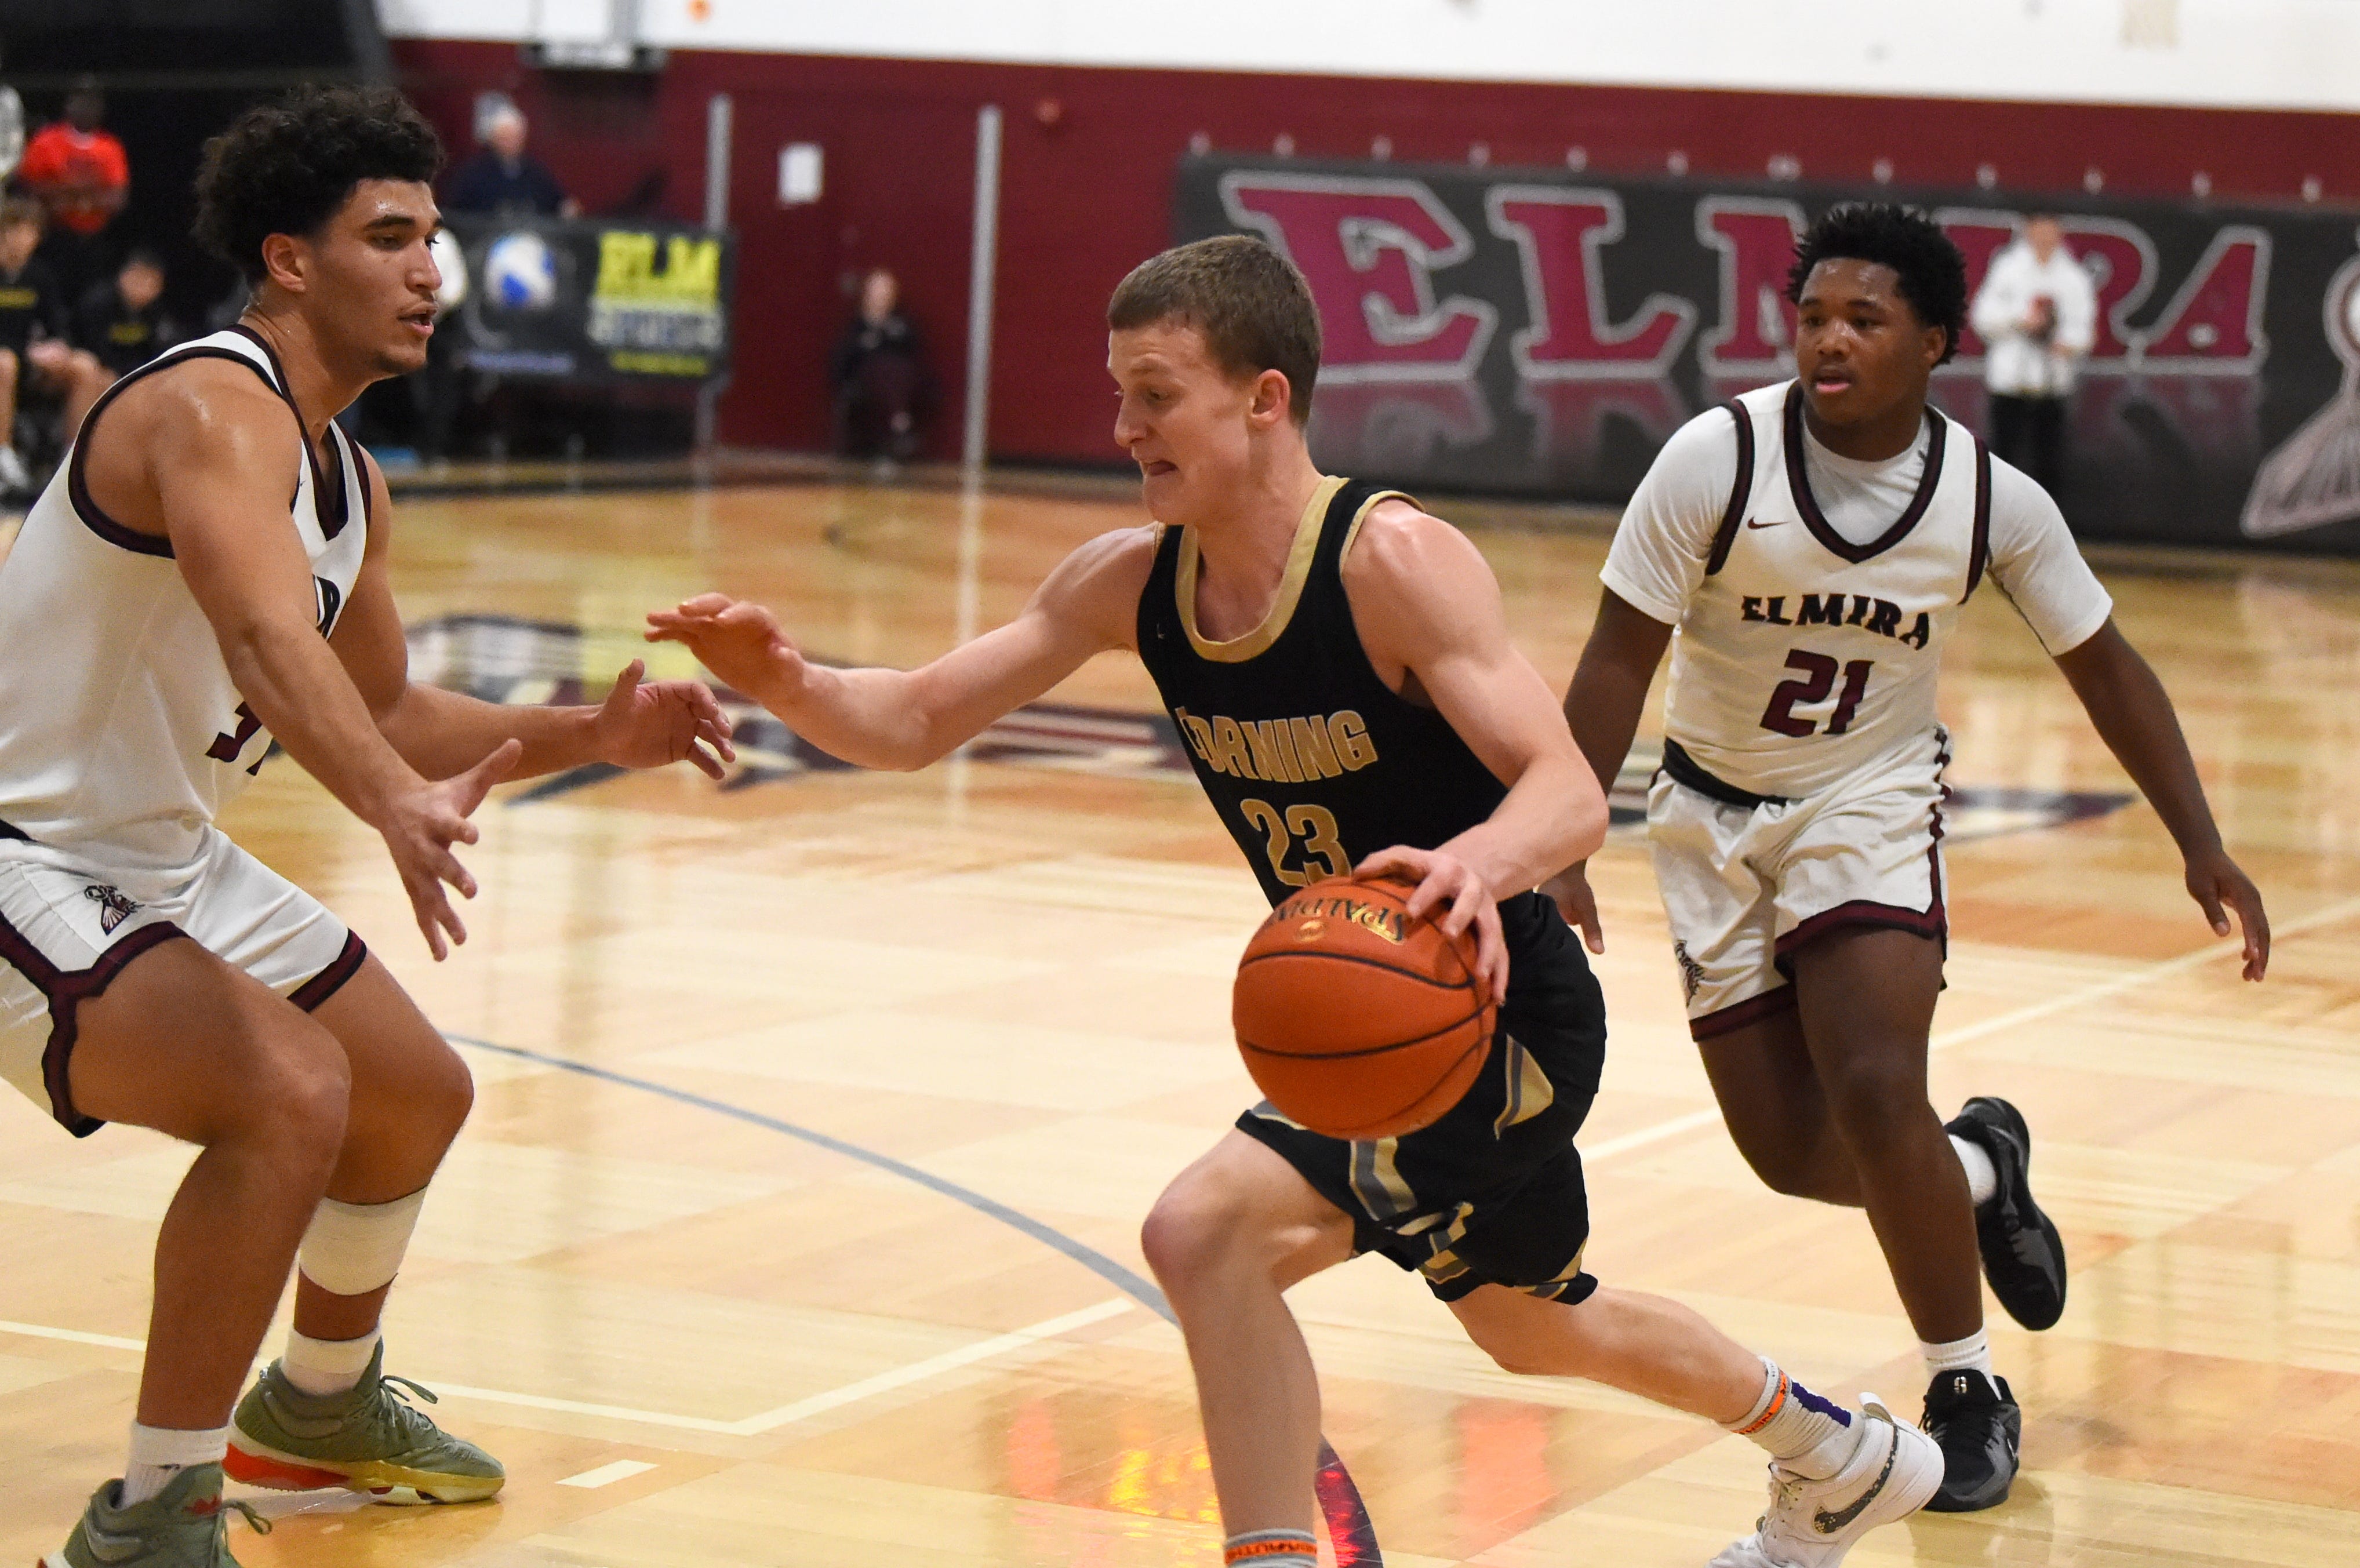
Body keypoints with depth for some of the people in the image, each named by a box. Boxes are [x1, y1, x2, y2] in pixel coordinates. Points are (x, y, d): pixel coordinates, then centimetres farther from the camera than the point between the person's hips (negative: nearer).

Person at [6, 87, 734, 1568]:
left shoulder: (354, 481, 7)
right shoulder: (214, 410, -24)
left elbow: (384, 708, 19)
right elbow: (268, 640, -43)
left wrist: (587, 735, 5)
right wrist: (400, 804, -59)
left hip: (168, 858, 11)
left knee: (418, 1095, 21)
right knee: (290, 1093, -30)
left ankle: (321, 1405, 46)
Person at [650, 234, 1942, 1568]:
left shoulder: (1397, 561, -26)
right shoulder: (1130, 580, -6)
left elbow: (1573, 795, -32)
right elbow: (915, 726, -5)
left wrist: (1478, 860, -54)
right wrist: (789, 683, -26)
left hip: (1504, 1017, -9)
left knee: (1211, 1231, -25)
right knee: (1531, 1327, 28)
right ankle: (1836, 1456, 53)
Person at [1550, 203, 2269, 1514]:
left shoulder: (1994, 502, -13)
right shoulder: (1717, 460, -19)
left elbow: (2102, 668, 0)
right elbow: (1619, 660, -14)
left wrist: (2200, 845, -4)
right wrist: (1566, 851, -20)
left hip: (1872, 810, -1)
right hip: (1716, 815, 1)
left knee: (1875, 1095, -22)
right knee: (1790, 1152, -1)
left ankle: (1967, 1386, -1)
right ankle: (1978, 1171, 33)